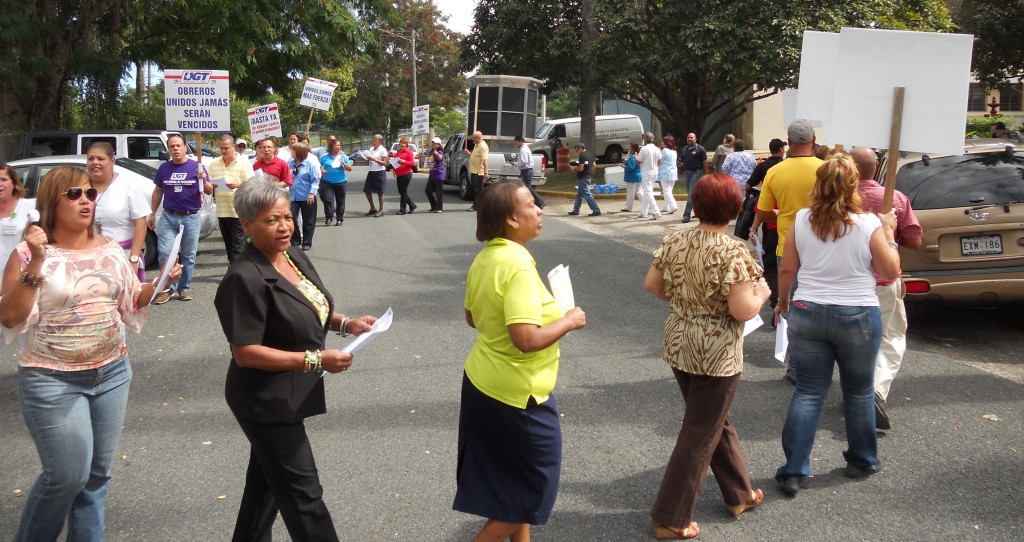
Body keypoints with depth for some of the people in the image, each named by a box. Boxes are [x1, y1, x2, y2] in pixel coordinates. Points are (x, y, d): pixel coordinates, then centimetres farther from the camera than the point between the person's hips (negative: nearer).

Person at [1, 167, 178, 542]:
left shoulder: (110, 249, 5)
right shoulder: (31, 254, -9)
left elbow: (132, 301, 14)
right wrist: (35, 264, -25)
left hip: (113, 373, 5)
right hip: (53, 381, -5)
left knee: (98, 473, 12)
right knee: (68, 475, -4)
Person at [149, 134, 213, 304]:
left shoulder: (196, 167, -1)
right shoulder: (164, 168, 7)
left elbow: (210, 191, 0)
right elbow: (158, 191, 17)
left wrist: (203, 180, -21)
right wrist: (153, 213, 15)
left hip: (191, 218, -1)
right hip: (168, 217, 1)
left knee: (188, 256, 6)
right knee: (165, 253, -8)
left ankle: (185, 288, 18)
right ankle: (168, 288, 5)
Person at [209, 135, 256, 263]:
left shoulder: (244, 162, -1)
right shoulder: (214, 164, 12)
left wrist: (238, 185, -25)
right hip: (222, 211, 5)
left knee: (238, 247, -7)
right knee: (229, 245, 13)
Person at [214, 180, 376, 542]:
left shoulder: (294, 256, 2)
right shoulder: (245, 278, -24)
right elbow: (245, 352, -26)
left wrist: (346, 324, -2)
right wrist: (316, 360, -28)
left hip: (285, 396, 9)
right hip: (266, 401, -9)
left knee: (266, 479, 24)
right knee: (303, 492, 0)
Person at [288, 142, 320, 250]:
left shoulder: (309, 164, -9)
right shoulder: (290, 164, 6)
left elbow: (315, 180, -10)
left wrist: (311, 193, -18)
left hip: (307, 197, -4)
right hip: (294, 196, 4)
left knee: (308, 221, 7)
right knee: (291, 218, -7)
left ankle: (307, 243, 19)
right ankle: (295, 241, 9)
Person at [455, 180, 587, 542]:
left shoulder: (484, 258, 2)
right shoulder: (518, 266, -26)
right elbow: (527, 340, -32)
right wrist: (568, 321, -17)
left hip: (481, 381, 9)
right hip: (517, 392, -9)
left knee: (512, 482, 23)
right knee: (532, 489, 11)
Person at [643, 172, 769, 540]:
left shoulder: (673, 241, -3)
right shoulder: (732, 252, -21)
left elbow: (651, 285, 4)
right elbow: (742, 311, -24)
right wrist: (762, 294, -4)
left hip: (678, 345, 7)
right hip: (717, 354, -7)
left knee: (715, 420, 23)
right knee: (700, 434, 6)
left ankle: (739, 493, 40)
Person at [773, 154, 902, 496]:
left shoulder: (801, 221, -6)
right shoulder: (869, 226, -12)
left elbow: (787, 269, 1)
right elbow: (891, 272, -3)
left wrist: (783, 301, 17)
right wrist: (889, 235, 9)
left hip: (806, 314, 2)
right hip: (858, 317, -1)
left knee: (808, 393, 8)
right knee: (859, 392, 18)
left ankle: (794, 471, 6)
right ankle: (861, 461, 34)